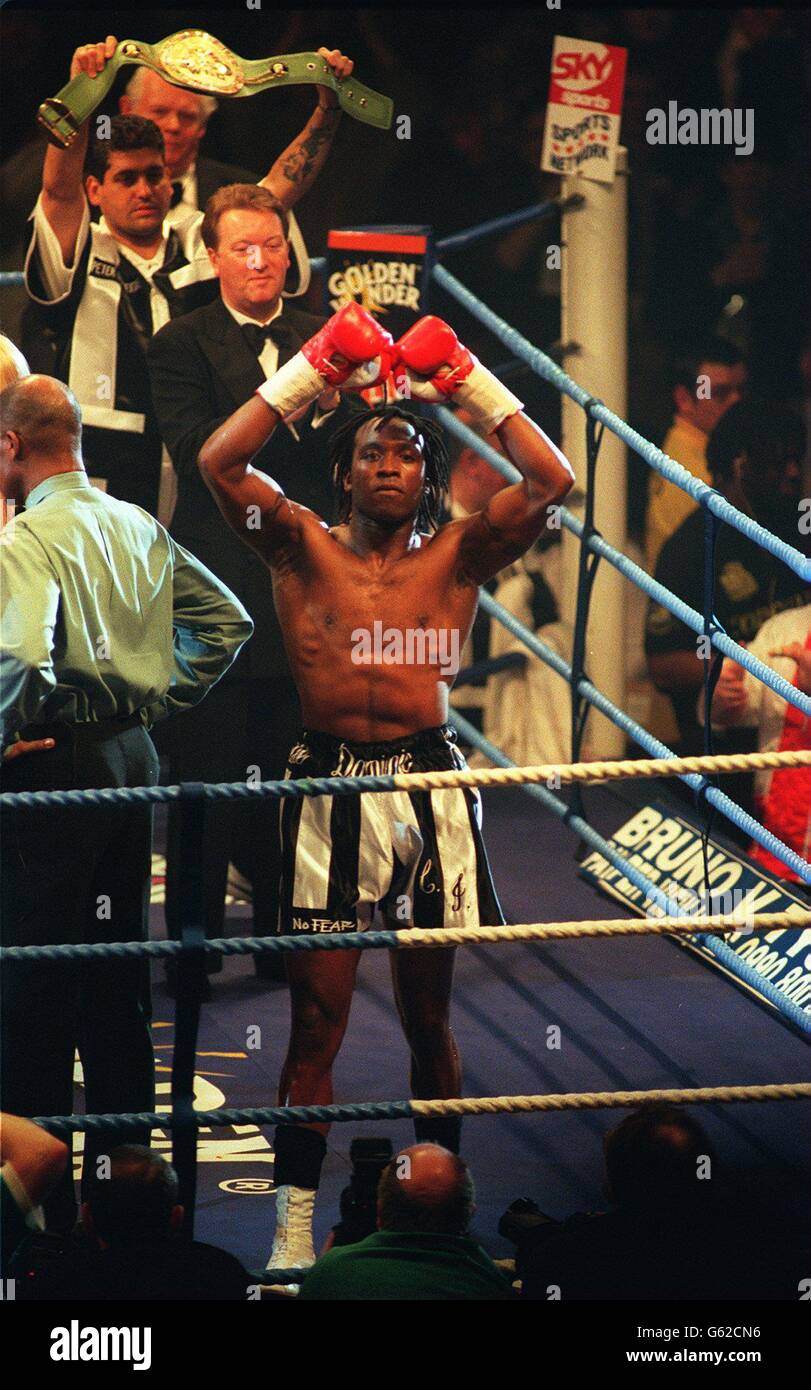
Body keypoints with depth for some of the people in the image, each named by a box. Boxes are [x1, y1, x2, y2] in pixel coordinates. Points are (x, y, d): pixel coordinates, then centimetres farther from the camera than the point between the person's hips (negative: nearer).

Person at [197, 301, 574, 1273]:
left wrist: (467, 381, 2)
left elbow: (550, 481, 0)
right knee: (317, 1018, -3)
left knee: (428, 1014, 10)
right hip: (328, 786, -2)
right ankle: (293, 1232, -3)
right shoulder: (305, 549, 6)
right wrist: (314, 371, -3)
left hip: (429, 788, 2)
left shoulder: (454, 560, 9)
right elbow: (219, 463, -6)